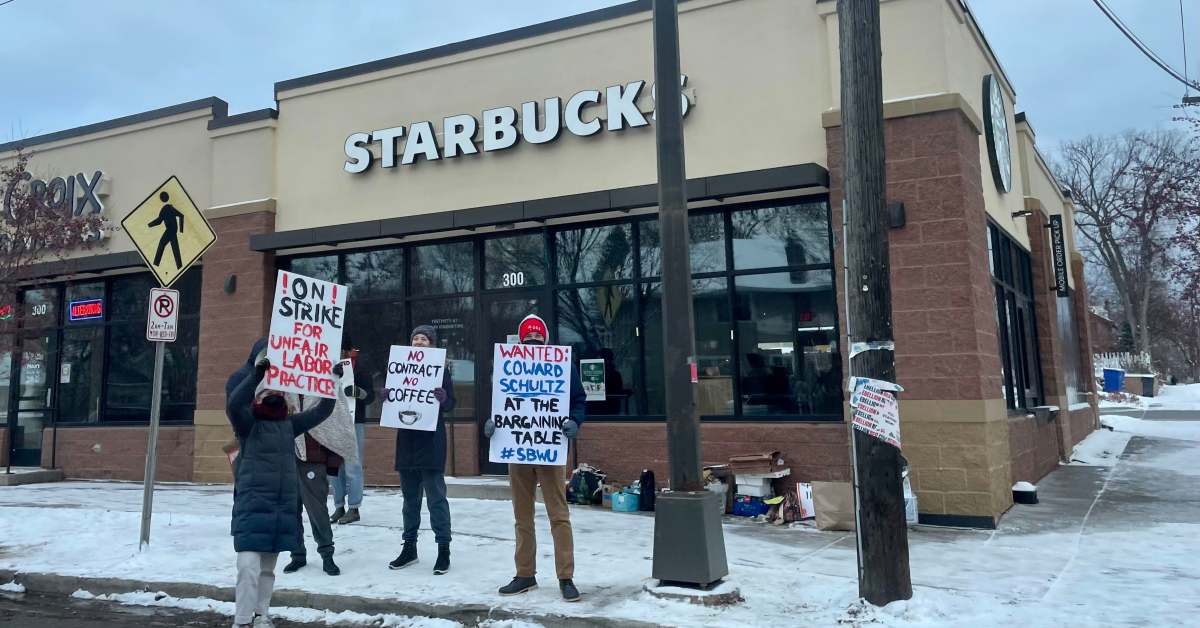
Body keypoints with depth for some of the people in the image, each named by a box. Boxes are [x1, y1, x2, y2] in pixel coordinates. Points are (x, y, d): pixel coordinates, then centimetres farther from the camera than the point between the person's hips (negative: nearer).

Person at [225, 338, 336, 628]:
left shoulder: (289, 424, 11)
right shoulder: (247, 423, -3)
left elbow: (323, 410, 10)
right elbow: (233, 403, -24)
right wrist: (257, 372, -36)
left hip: (284, 504, 5)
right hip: (253, 504, -5)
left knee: (268, 567, 14)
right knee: (249, 566, -12)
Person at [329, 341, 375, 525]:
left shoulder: (359, 371, -4)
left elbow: (370, 396, -8)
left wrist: (358, 392, -27)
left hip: (353, 424, -6)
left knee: (352, 467, -5)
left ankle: (354, 508, 2)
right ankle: (339, 507, 16)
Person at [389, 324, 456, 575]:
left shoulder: (441, 370, -2)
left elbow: (450, 404, -6)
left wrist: (443, 399, -27)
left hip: (431, 441, -5)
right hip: (407, 441, 5)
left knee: (436, 496, -4)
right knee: (410, 497, 13)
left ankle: (443, 549, 2)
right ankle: (409, 547, 22)